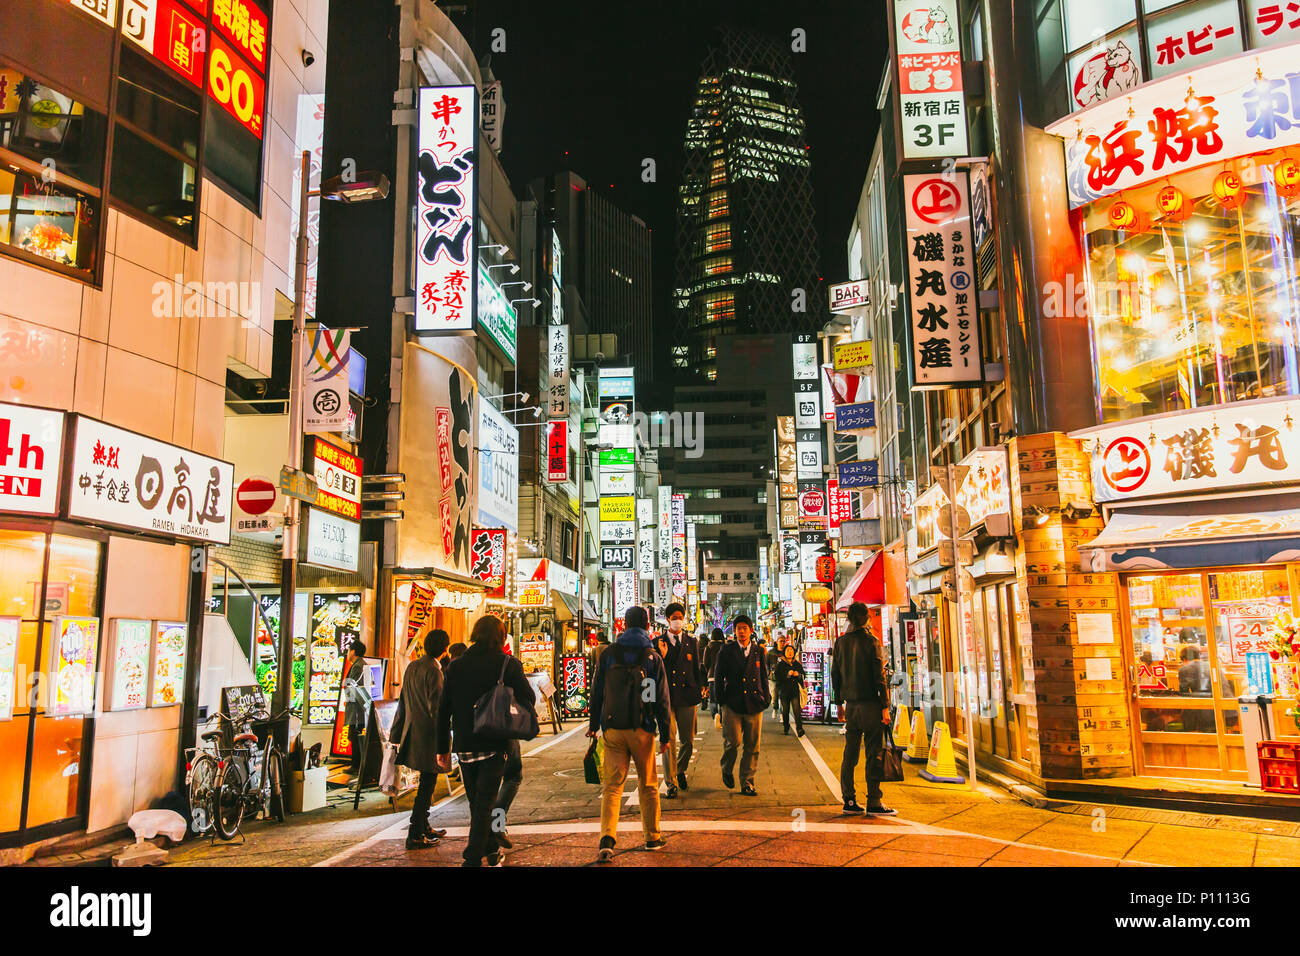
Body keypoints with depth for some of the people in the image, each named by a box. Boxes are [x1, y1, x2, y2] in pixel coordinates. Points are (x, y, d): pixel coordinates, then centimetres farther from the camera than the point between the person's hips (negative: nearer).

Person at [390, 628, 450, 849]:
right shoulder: (434, 671, -17)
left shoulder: (412, 667, 9)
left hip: (412, 733, 9)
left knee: (426, 784, 20)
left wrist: (397, 734, 21)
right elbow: (436, 709, -19)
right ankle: (415, 836, 5)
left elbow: (403, 702, 15)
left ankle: (424, 828, 30)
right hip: (428, 735, -9)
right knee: (426, 786, 0)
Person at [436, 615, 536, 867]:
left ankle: (492, 850, 29)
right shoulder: (508, 664, -7)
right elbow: (529, 699, -6)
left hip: (464, 746, 3)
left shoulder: (455, 666, 3)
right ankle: (473, 858, -5)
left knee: (477, 802, 17)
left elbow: (443, 711, 4)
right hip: (494, 745, -3)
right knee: (485, 802, 1)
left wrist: (443, 748, 10)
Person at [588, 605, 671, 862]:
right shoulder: (653, 657, -1)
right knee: (648, 785, 13)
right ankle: (653, 837, 22)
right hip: (642, 730, 0)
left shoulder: (609, 653, 1)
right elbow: (662, 699, -1)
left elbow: (597, 691, 5)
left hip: (612, 729, 1)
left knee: (612, 785, 2)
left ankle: (607, 839, -14)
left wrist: (594, 724, 16)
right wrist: (665, 735, 5)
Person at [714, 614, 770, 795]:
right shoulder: (727, 650, 4)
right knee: (733, 740, -12)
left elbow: (764, 677, 15)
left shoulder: (758, 651, 10)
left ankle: (747, 784, 14)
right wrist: (720, 699, 1)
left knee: (752, 746, 2)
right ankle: (726, 770, 17)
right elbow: (719, 676, 6)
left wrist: (766, 699, 8)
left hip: (754, 704, 2)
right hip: (732, 703, -2)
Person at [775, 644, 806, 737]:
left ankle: (799, 729, -12)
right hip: (784, 690, -1)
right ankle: (785, 727, 26)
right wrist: (787, 675, -20)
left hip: (795, 690, 1)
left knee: (797, 710, -10)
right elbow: (778, 677, -7)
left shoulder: (797, 664, 11)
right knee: (785, 711, 7)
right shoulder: (780, 664, 2)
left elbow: (803, 675, 12)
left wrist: (798, 674, -9)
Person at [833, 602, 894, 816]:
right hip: (870, 705, -5)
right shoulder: (871, 641, -8)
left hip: (850, 704, 5)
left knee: (849, 755, 9)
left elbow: (835, 675, 11)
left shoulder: (840, 642, 7)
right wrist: (885, 706, -7)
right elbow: (879, 676, -10)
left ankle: (849, 800, 11)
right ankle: (874, 802, 1)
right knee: (873, 754, 0)